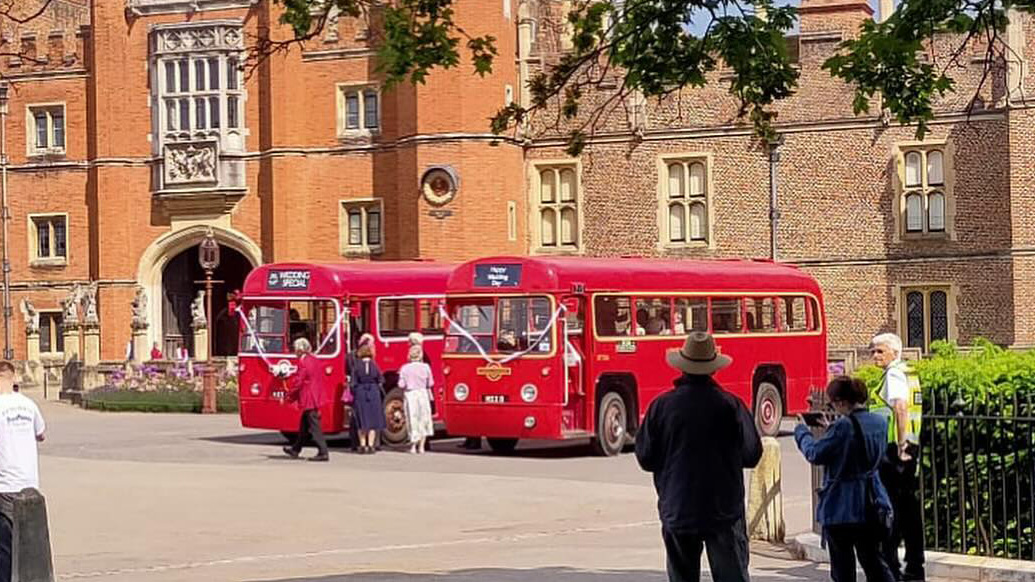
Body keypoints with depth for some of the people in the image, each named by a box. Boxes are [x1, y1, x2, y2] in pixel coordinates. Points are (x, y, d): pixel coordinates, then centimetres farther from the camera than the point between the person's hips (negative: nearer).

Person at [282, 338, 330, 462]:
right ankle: (295, 449, 30)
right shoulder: (314, 360, 10)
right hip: (316, 395, 9)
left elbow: (298, 382, -16)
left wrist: (291, 396, -1)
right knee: (304, 424, 19)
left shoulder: (303, 362, -16)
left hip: (308, 398, -9)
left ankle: (323, 453, -8)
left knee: (314, 426, -7)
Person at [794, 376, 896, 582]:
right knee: (874, 561, 11)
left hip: (841, 507, -6)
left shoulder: (844, 426, -20)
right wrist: (830, 429, 19)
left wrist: (802, 431, 5)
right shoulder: (879, 423, 3)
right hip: (871, 504, 6)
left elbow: (815, 454, -12)